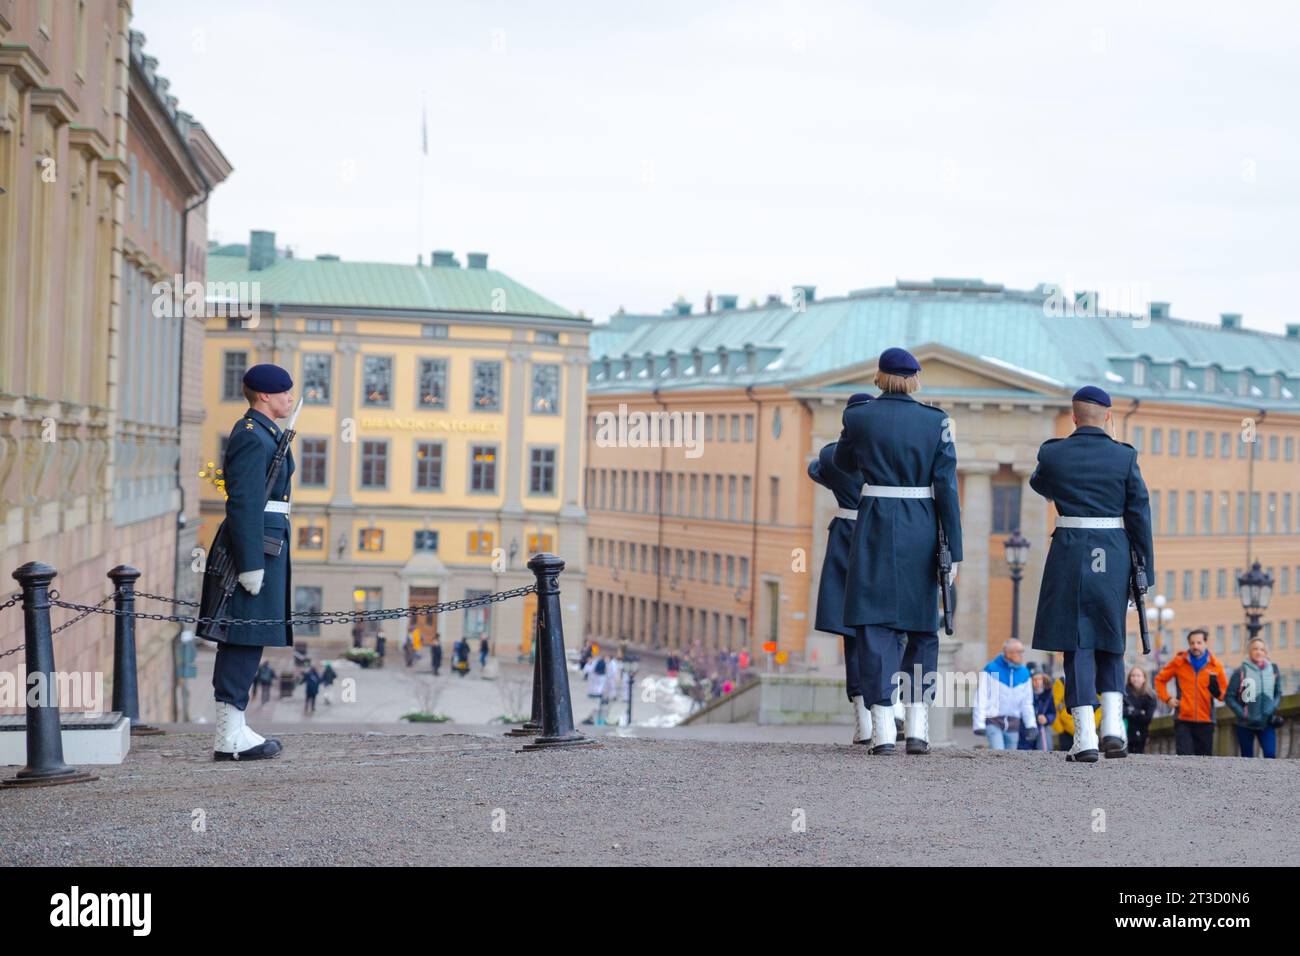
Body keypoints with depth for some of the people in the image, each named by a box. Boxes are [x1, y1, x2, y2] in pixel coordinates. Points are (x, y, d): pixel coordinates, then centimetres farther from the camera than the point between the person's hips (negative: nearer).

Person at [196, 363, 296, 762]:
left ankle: (233, 728, 17)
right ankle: (230, 738, -6)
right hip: (255, 546, -11)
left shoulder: (259, 432, 17)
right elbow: (244, 504, -20)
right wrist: (251, 565, -22)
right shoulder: (252, 437, -15)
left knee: (241, 642, 12)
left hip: (262, 543, 11)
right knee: (245, 641, -8)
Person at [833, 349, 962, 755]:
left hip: (875, 528, -1)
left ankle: (882, 727, -7)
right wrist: (953, 550, -2)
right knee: (921, 628, 12)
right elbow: (946, 487, -4)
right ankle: (917, 726, 8)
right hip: (921, 531, 1)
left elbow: (842, 462, 18)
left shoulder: (858, 416, -1)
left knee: (876, 626, 1)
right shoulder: (936, 420, -1)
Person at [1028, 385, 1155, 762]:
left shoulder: (1052, 453, -2)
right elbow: (1139, 516, -1)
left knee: (1077, 646, 3)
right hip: (1113, 558, 1)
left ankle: (1085, 738, -4)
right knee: (1110, 644, 15)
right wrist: (1145, 571, 5)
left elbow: (1040, 484, 20)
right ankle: (1112, 726, 1)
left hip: (1069, 555, -1)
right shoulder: (1125, 456, -2)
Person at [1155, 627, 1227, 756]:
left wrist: (1217, 692, -15)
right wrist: (1167, 698, 0)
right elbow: (1160, 679, 14)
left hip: (1205, 721, 2)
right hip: (1183, 721, -1)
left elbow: (1225, 693, 8)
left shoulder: (1215, 665, 4)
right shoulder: (1179, 662, 2)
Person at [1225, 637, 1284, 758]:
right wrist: (1241, 713, -14)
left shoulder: (1273, 670, 3)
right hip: (1245, 724, -2)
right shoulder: (1240, 672, -8)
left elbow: (1278, 693, 14)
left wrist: (1273, 708, -3)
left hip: (1267, 723, 2)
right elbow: (1229, 697, -6)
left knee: (1270, 754, -14)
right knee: (1247, 759, 7)